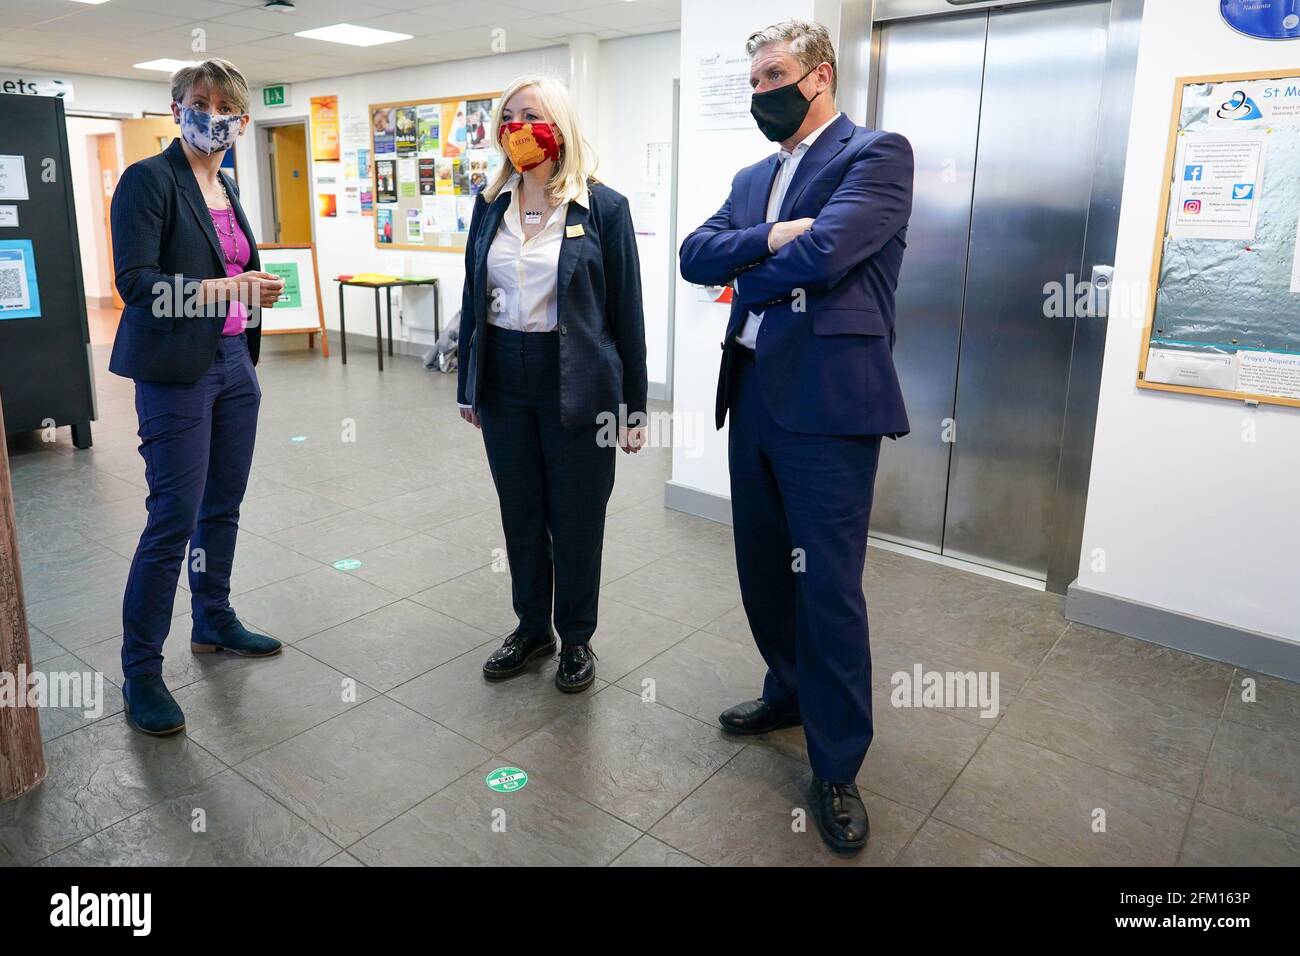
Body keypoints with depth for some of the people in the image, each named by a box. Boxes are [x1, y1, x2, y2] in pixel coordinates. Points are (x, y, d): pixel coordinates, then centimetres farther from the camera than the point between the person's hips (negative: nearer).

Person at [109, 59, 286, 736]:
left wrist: (254, 288, 1)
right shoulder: (148, 179, -8)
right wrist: (219, 287, -27)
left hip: (234, 362, 7)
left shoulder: (226, 188, 14)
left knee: (223, 506, 14)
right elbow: (135, 280, -17)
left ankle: (213, 623, 32)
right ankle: (140, 671, 7)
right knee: (173, 519, -6)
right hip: (176, 370, -7)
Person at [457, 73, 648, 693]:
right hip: (503, 380, 4)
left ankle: (576, 637, 27)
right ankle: (531, 628, 33)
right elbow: (474, 296, 11)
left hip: (576, 385, -4)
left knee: (576, 518, 7)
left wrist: (634, 403, -5)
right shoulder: (491, 203, 8)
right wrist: (467, 384, 11)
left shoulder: (602, 207, -5)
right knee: (519, 513, 14)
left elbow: (626, 310, -5)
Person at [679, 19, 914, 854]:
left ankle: (837, 769, 15)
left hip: (829, 402, -7)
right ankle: (789, 692, 40)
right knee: (763, 567, 17)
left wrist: (746, 272, -2)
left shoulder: (878, 154, -4)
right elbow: (695, 256, 6)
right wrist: (769, 240, -12)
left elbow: (824, 253, -19)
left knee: (830, 587, -2)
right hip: (753, 397, 8)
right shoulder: (753, 178, 19)